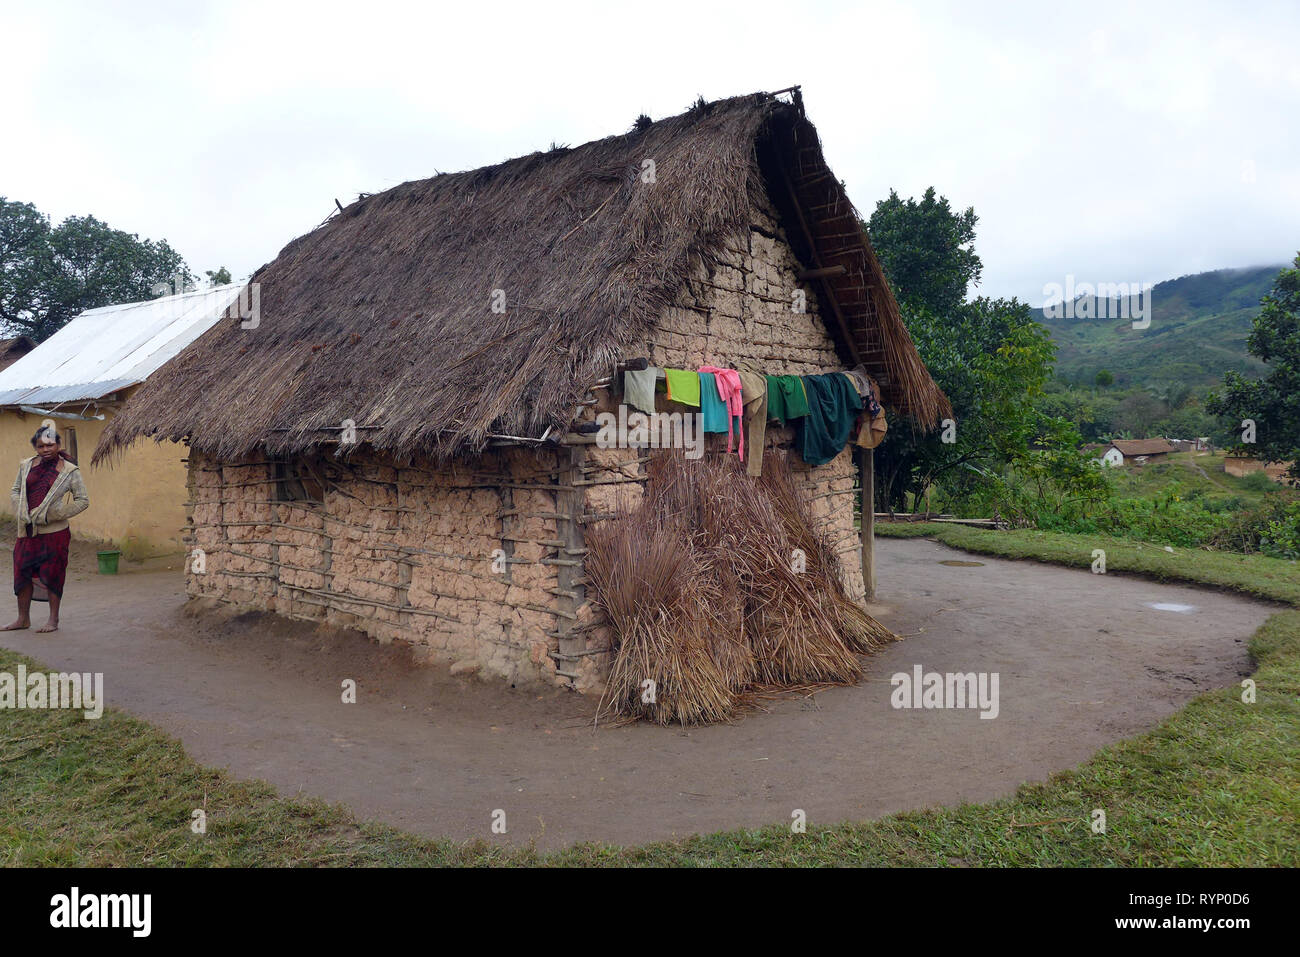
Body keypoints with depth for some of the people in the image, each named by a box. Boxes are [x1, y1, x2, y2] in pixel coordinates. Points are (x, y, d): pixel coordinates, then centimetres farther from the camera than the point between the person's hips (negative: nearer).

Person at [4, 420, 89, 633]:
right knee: (22, 572, 9)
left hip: (54, 532, -4)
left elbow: (83, 500, -4)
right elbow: (15, 492, 16)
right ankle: (23, 619, 22)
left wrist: (56, 515, -11)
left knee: (51, 574, 0)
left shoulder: (69, 470, -5)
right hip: (27, 530, 5)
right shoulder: (26, 466, 7)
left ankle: (53, 620, 11)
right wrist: (21, 513, -1)